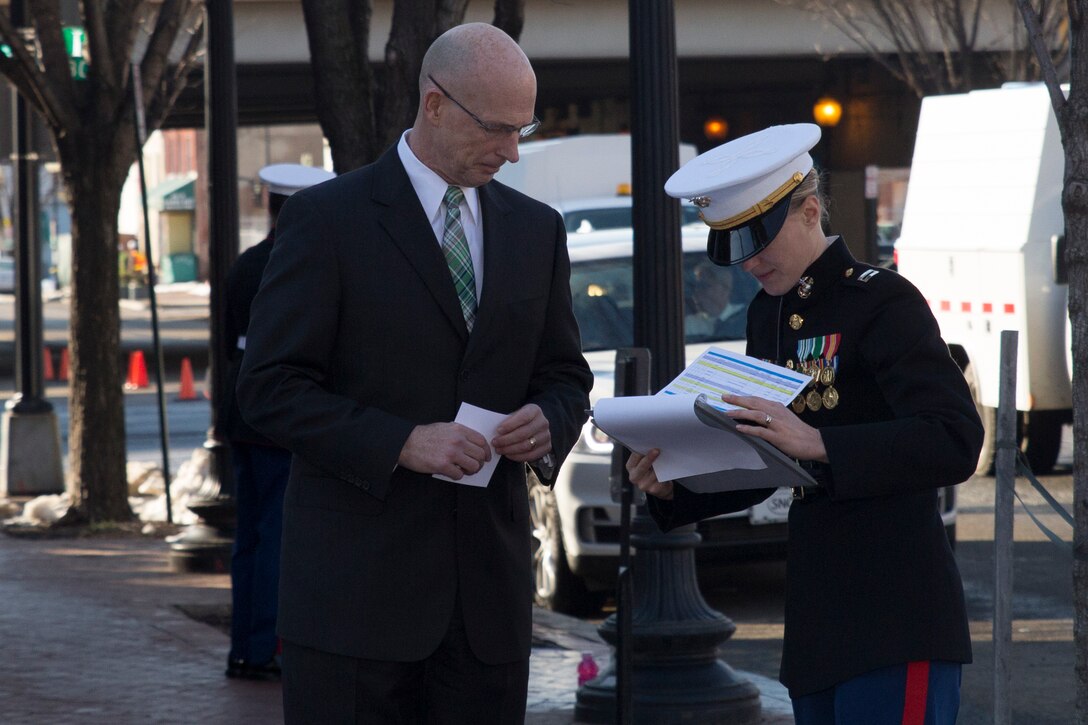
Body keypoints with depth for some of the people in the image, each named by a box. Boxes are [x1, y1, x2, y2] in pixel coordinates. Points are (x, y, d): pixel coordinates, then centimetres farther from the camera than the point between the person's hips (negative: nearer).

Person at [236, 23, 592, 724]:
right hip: (357, 581, -5)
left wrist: (548, 423, -6)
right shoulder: (328, 219, -3)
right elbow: (271, 388, -7)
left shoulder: (536, 229, 13)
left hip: (489, 585, 5)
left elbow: (566, 375, 19)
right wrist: (400, 443, -19)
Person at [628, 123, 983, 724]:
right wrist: (674, 487, 3)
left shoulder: (882, 302, -10)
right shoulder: (769, 314, 15)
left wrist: (819, 444, -30)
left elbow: (957, 442, -21)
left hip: (894, 616, -8)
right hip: (818, 614, 8)